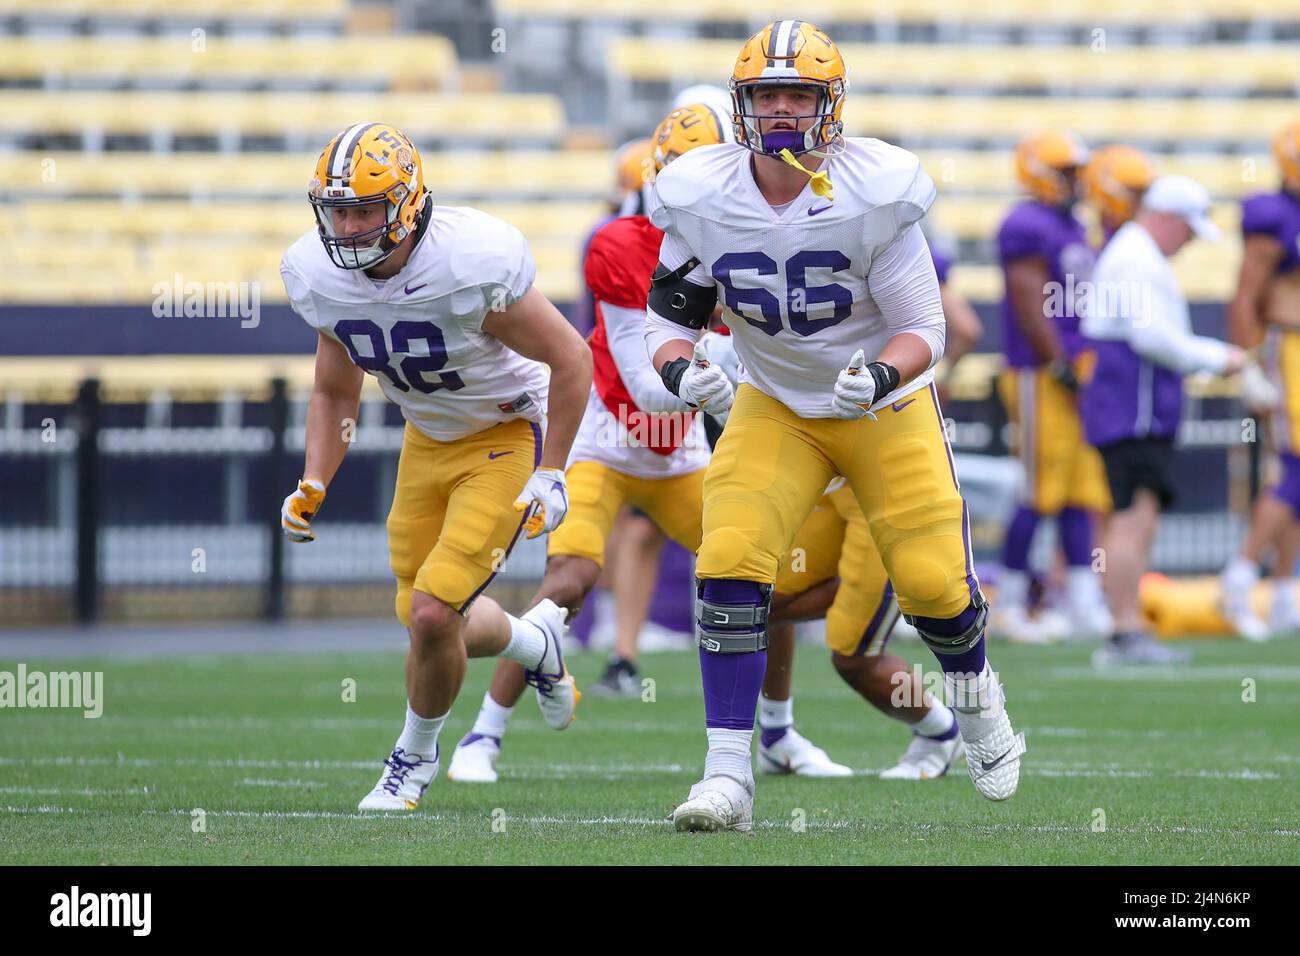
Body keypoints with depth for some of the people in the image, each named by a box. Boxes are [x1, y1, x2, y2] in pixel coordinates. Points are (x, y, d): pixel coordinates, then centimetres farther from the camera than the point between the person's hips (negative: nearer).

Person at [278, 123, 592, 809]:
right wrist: (312, 487, -9)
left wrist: (550, 477, -18)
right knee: (429, 623, 10)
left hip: (507, 436, -6)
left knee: (432, 615, -16)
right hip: (426, 441, 6)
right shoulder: (320, 277, -14)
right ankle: (536, 642, 44)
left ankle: (416, 754, 14)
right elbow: (334, 394, 5)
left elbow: (571, 360, -18)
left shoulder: (473, 267, -32)